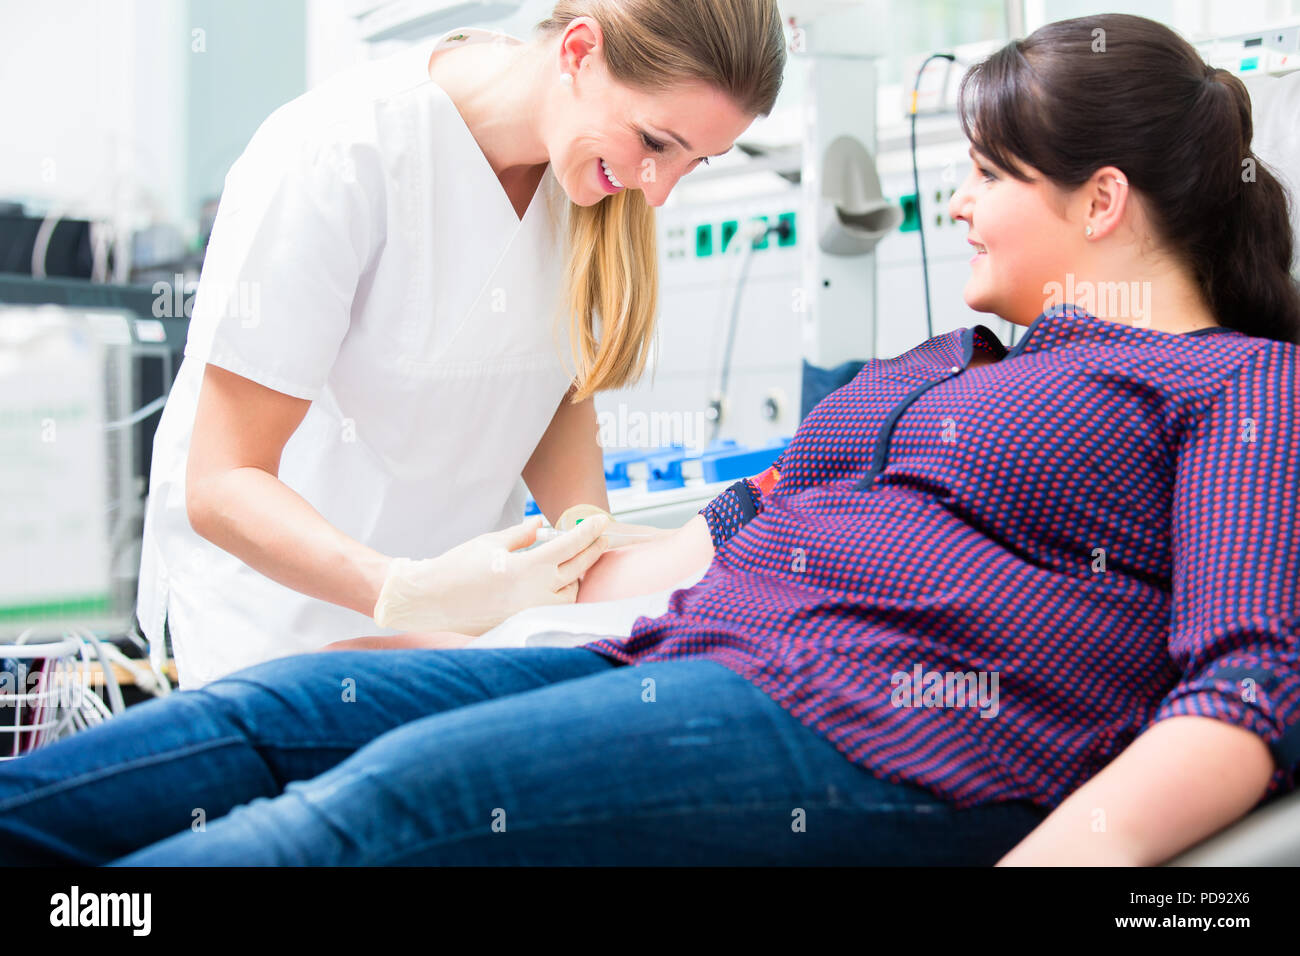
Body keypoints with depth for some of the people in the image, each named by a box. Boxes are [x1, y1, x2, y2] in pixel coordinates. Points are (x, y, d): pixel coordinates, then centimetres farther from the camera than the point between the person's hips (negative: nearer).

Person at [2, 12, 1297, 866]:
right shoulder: (937, 365, 29)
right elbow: (750, 519, 30)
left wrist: (1086, 844, -30)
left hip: (885, 737, -8)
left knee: (398, 791, -26)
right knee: (273, 713, -7)